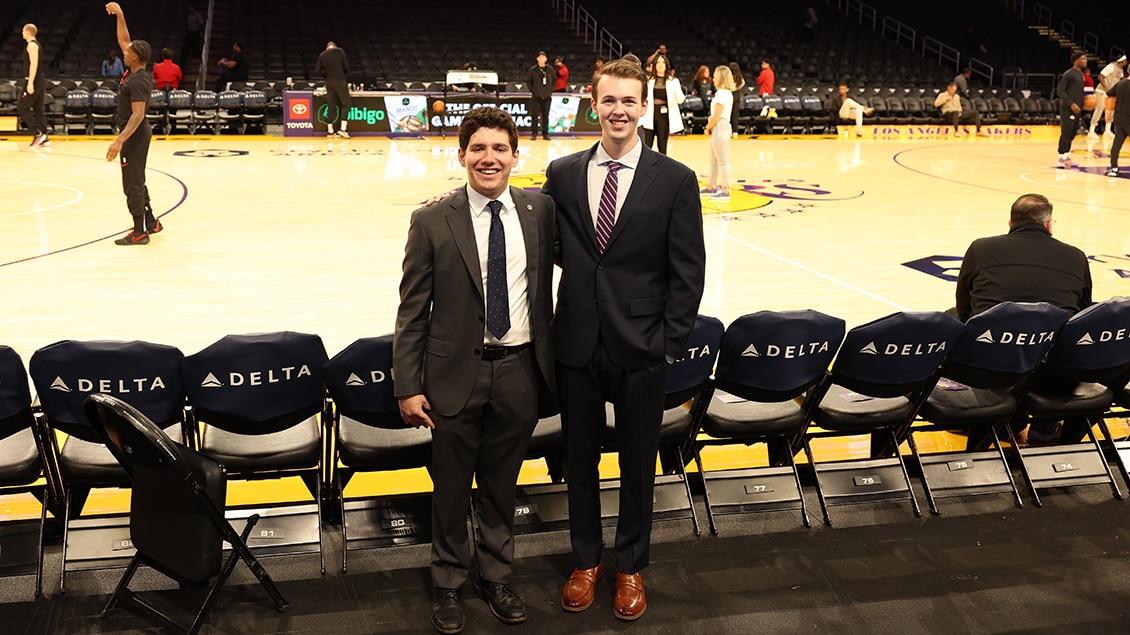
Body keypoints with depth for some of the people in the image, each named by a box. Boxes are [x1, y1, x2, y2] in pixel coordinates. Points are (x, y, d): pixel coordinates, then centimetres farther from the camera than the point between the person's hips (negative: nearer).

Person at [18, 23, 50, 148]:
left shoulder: (32, 45, -11)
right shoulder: (36, 44, 18)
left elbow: (33, 64, -21)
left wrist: (30, 83, -25)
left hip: (34, 81, -9)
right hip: (40, 81, 9)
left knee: (22, 108, -6)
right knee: (38, 110, 8)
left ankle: (38, 133, -12)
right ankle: (44, 138, 6)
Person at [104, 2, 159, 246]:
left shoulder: (138, 81, -22)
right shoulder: (135, 71, 5)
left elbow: (137, 115, -29)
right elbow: (123, 40, 18)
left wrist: (120, 141, -35)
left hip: (134, 135, -10)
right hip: (137, 133, 10)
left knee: (132, 185, -5)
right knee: (137, 182, 18)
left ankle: (140, 232, 1)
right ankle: (151, 222, 26)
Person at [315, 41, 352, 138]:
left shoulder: (321, 55, 10)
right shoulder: (339, 51, 0)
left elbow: (317, 70, 6)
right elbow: (346, 67, -2)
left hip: (328, 82, 4)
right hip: (339, 81, -4)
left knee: (331, 106, 9)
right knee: (346, 104, 0)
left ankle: (330, 131, 8)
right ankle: (342, 128, -14)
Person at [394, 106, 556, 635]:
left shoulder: (541, 210, 0)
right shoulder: (432, 222, -7)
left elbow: (544, 285, 13)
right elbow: (412, 310, -5)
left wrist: (550, 355, 8)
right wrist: (408, 386, -7)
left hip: (520, 371, 2)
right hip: (457, 373, -2)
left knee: (501, 486, 16)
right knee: (451, 488, 12)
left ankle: (496, 577, 37)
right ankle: (448, 584, 33)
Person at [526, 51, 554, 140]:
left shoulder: (550, 70, 5)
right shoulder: (533, 69, -1)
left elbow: (554, 80, 14)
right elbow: (528, 81, 3)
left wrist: (551, 91, 5)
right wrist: (532, 91, -5)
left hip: (547, 96, 2)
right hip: (536, 96, -2)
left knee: (545, 115, 7)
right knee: (535, 116, -3)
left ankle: (545, 133, 13)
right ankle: (534, 133, 2)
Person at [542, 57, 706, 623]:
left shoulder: (675, 180, -4)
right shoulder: (563, 174, 3)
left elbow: (688, 272, -4)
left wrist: (670, 343, -8)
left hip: (641, 346, -2)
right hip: (578, 343, 2)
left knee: (637, 462, 13)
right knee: (580, 458, 15)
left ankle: (630, 567, 33)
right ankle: (585, 561, 36)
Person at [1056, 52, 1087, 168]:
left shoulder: (1081, 74, 15)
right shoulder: (1068, 74, -11)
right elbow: (1060, 91, -15)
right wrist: (1071, 104, -20)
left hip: (1077, 109, 9)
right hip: (1068, 108, -9)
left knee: (1072, 134, 12)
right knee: (1066, 134, -9)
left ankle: (1066, 157, 20)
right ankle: (1061, 159, -5)